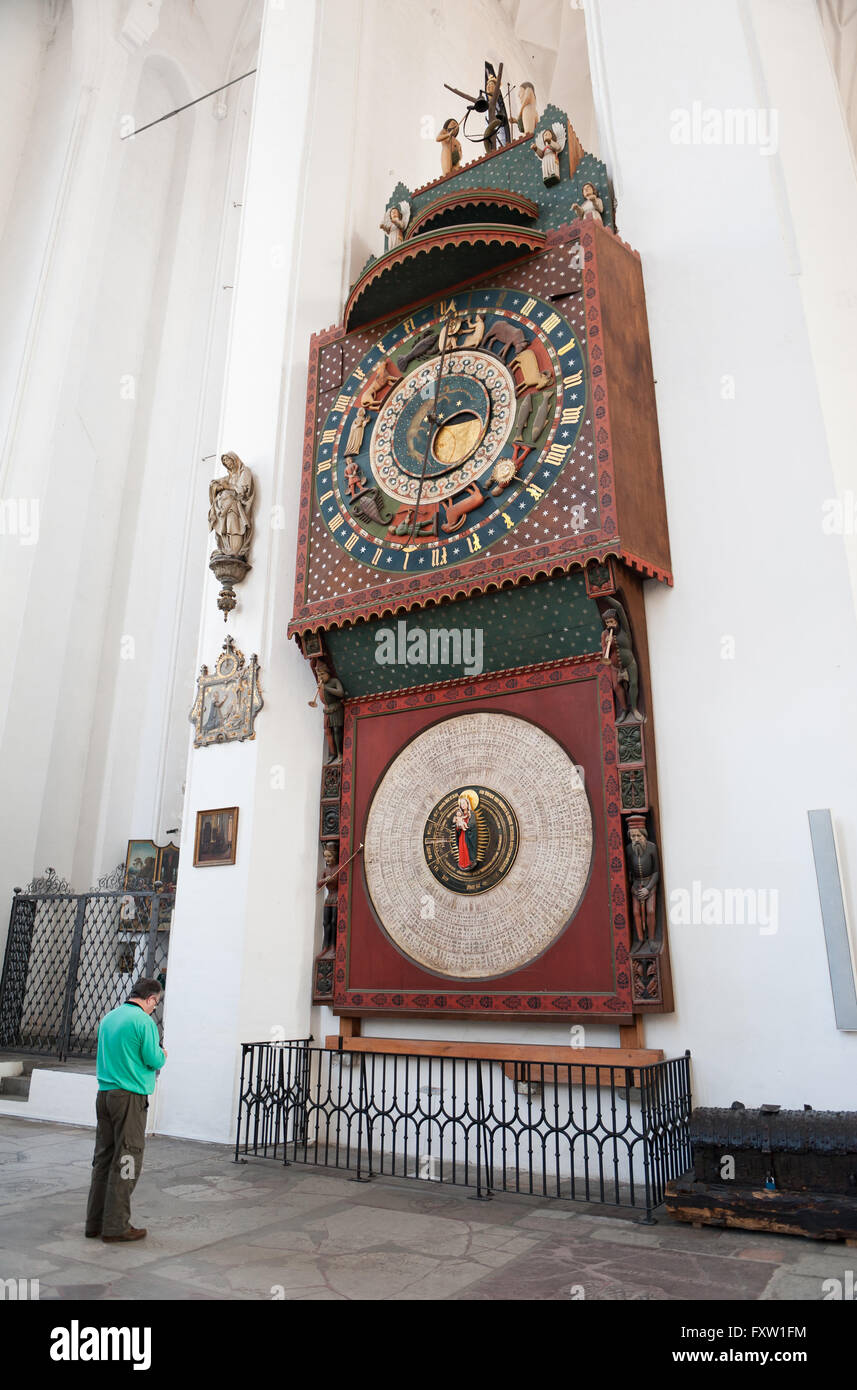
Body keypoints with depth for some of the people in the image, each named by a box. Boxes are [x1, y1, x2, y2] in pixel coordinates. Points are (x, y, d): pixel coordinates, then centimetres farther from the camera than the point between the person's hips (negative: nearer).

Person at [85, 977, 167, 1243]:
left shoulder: (108, 1018, 10)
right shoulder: (144, 1021, -14)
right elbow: (154, 1061, -14)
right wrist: (162, 1054, 9)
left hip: (104, 1093, 8)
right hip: (130, 1097, -8)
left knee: (103, 1158, 14)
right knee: (126, 1161, 1)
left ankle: (95, 1222, 21)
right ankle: (116, 1226, 6)